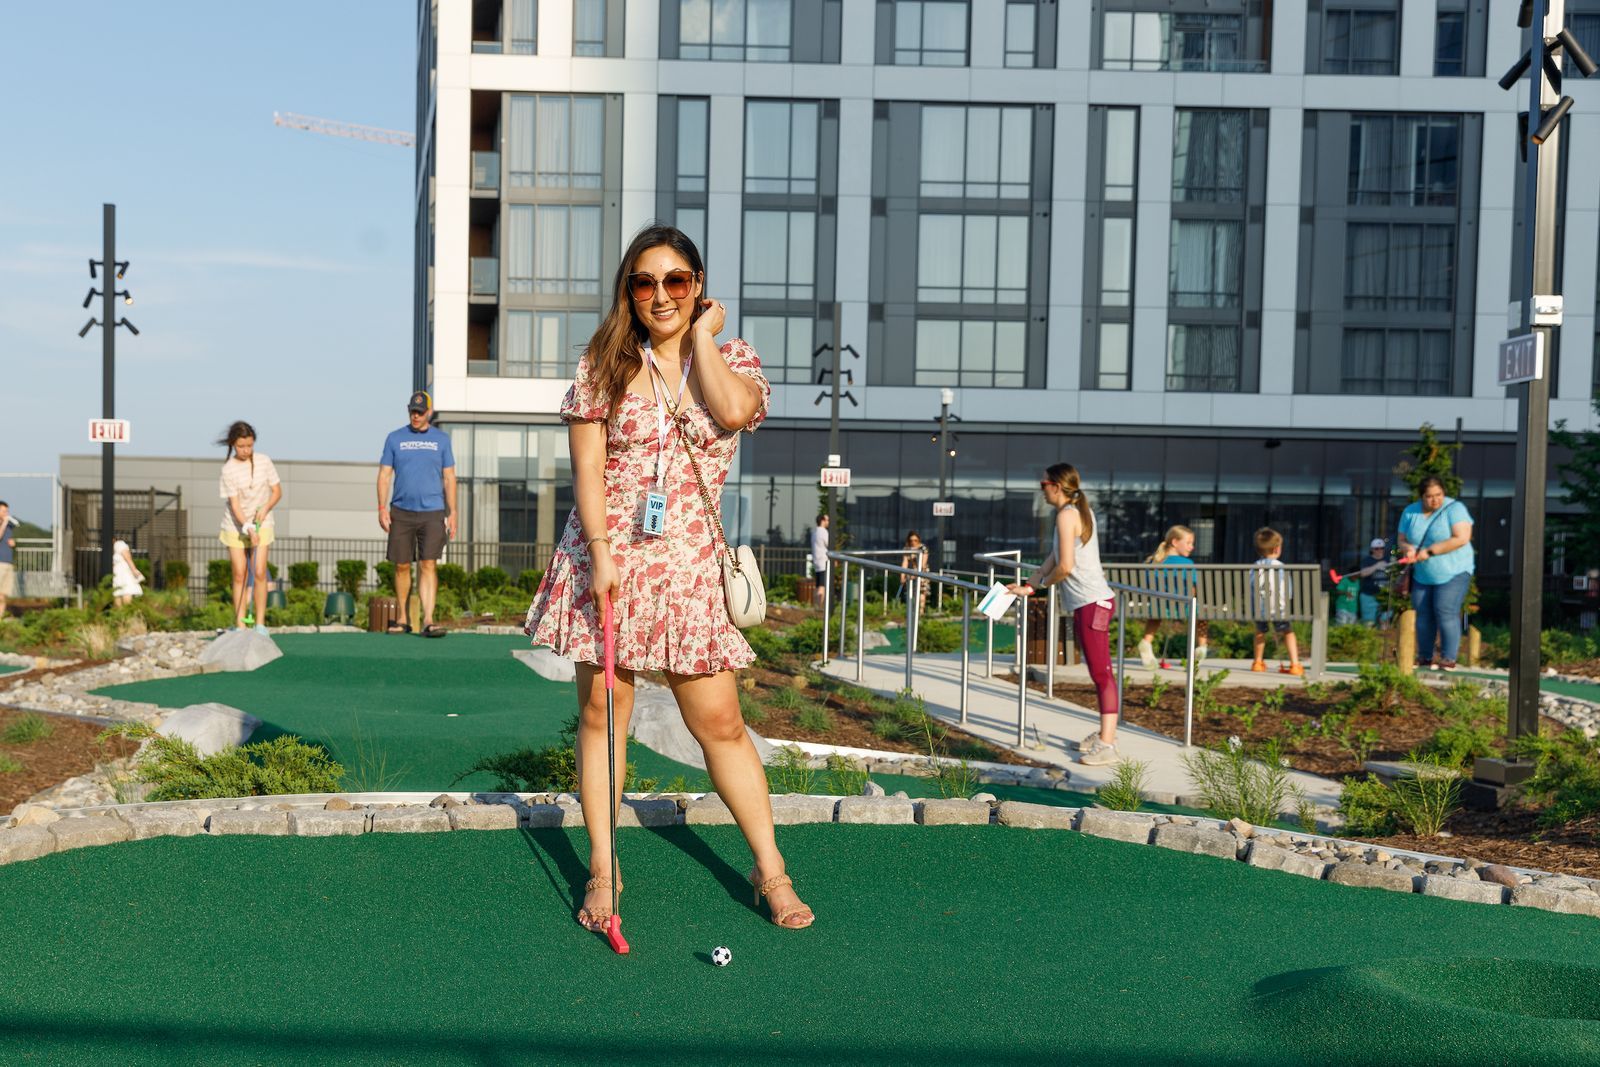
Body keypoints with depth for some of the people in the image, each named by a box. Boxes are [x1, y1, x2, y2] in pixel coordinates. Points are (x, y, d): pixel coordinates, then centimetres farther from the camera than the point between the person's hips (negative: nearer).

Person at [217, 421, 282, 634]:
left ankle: (260, 623, -2)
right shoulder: (228, 469, -12)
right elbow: (234, 504, -16)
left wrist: (265, 508, -17)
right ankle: (239, 625, 3)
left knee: (259, 573, -7)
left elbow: (277, 491, 2)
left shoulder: (264, 462, -5)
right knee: (240, 575, -1)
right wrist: (247, 528, -29)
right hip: (235, 526, -1)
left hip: (261, 524, 1)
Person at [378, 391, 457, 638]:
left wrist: (452, 513, 2)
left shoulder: (441, 439, 8)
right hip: (401, 512, 1)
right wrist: (382, 508, -4)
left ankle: (428, 621, -15)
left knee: (429, 566, -10)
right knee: (402, 566, 5)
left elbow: (449, 477, 8)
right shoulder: (395, 439, 8)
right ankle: (403, 619, 16)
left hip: (432, 513, -1)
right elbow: (384, 475, 7)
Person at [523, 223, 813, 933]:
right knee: (601, 712, 4)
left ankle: (770, 872, 11)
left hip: (690, 563, 0)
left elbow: (732, 410, -18)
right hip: (606, 556, 1)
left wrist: (701, 335, -5)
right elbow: (587, 463, -2)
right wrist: (602, 550, -12)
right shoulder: (604, 363, 4)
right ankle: (603, 871, 15)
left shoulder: (733, 360, 6)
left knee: (719, 722, 0)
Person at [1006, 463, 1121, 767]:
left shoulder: (1066, 515, -13)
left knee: (1101, 673, -10)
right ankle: (1104, 735, 23)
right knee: (1098, 673, 15)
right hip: (1087, 603, 10)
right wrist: (1028, 586, 26)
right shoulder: (1082, 511, 18)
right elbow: (1054, 558, 25)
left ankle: (1107, 746, -10)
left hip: (1091, 604, -10)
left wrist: (1043, 583, 1)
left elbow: (1065, 566, -19)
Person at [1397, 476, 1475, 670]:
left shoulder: (1455, 509, -12)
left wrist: (1429, 551, -23)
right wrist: (1407, 548, -17)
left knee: (1446, 612, -15)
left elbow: (1462, 538, -22)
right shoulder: (1410, 512, 4)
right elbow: (1401, 540, 10)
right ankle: (1425, 657, 13)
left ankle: (1448, 658, -10)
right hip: (1422, 575, 5)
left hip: (1453, 572, -5)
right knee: (1423, 614, 3)